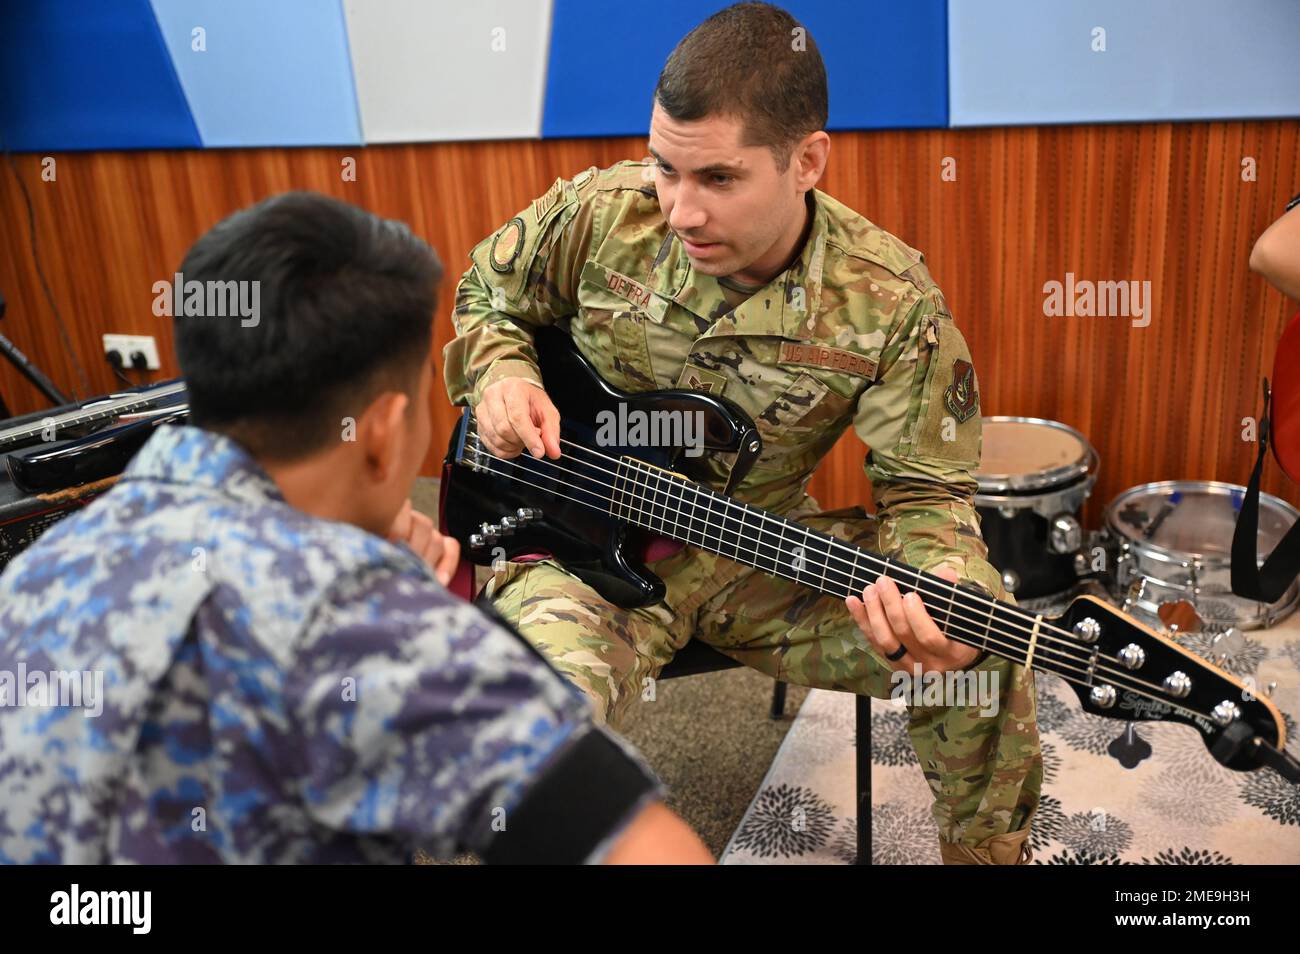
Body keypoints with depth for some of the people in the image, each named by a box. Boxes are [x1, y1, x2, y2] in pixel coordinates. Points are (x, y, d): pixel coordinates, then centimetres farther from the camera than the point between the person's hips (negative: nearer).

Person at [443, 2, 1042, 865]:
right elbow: (485, 293, 10)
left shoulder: (891, 305, -14)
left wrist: (935, 580, -31)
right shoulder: (599, 214, -10)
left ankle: (989, 856, 18)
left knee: (982, 636, -13)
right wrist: (501, 373, -12)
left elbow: (927, 488, -8)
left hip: (765, 558, 2)